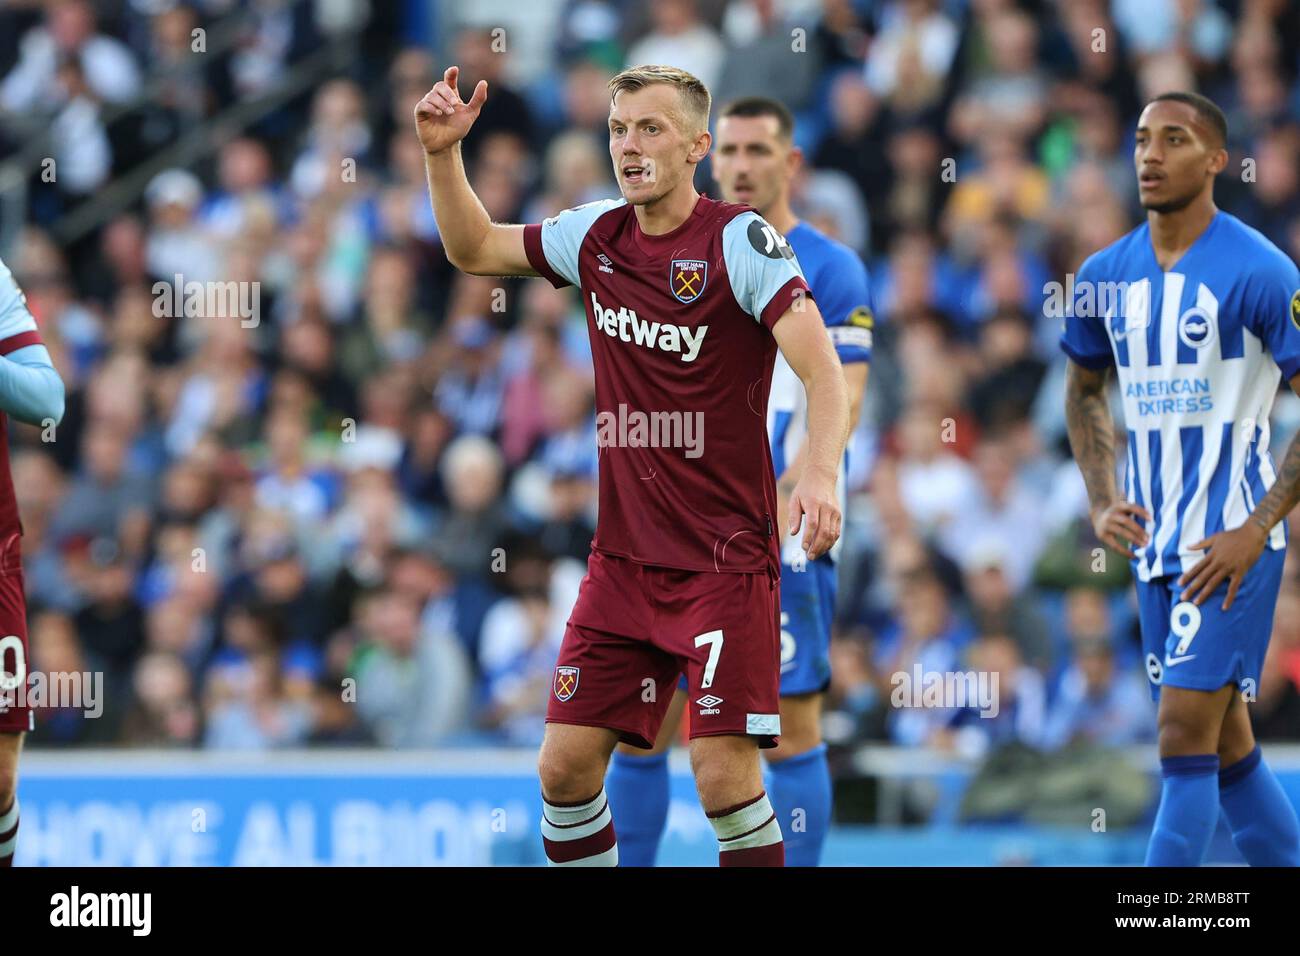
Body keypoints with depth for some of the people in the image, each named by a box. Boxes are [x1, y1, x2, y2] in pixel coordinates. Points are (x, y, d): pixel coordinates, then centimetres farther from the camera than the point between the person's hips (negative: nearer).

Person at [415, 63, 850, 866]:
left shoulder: (740, 240, -12)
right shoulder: (597, 237, 7)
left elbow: (823, 369, -20)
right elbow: (476, 249, 22)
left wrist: (820, 475, -36)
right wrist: (443, 153, 6)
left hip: (725, 558, -6)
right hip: (623, 555, 6)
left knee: (724, 772, -13)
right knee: (566, 764, 2)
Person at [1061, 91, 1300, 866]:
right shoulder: (1106, 275, 7)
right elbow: (1085, 391, 23)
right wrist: (1102, 500, 8)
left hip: (1231, 541, -7)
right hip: (1154, 541, 7)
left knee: (1185, 735, -12)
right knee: (1227, 746, 12)